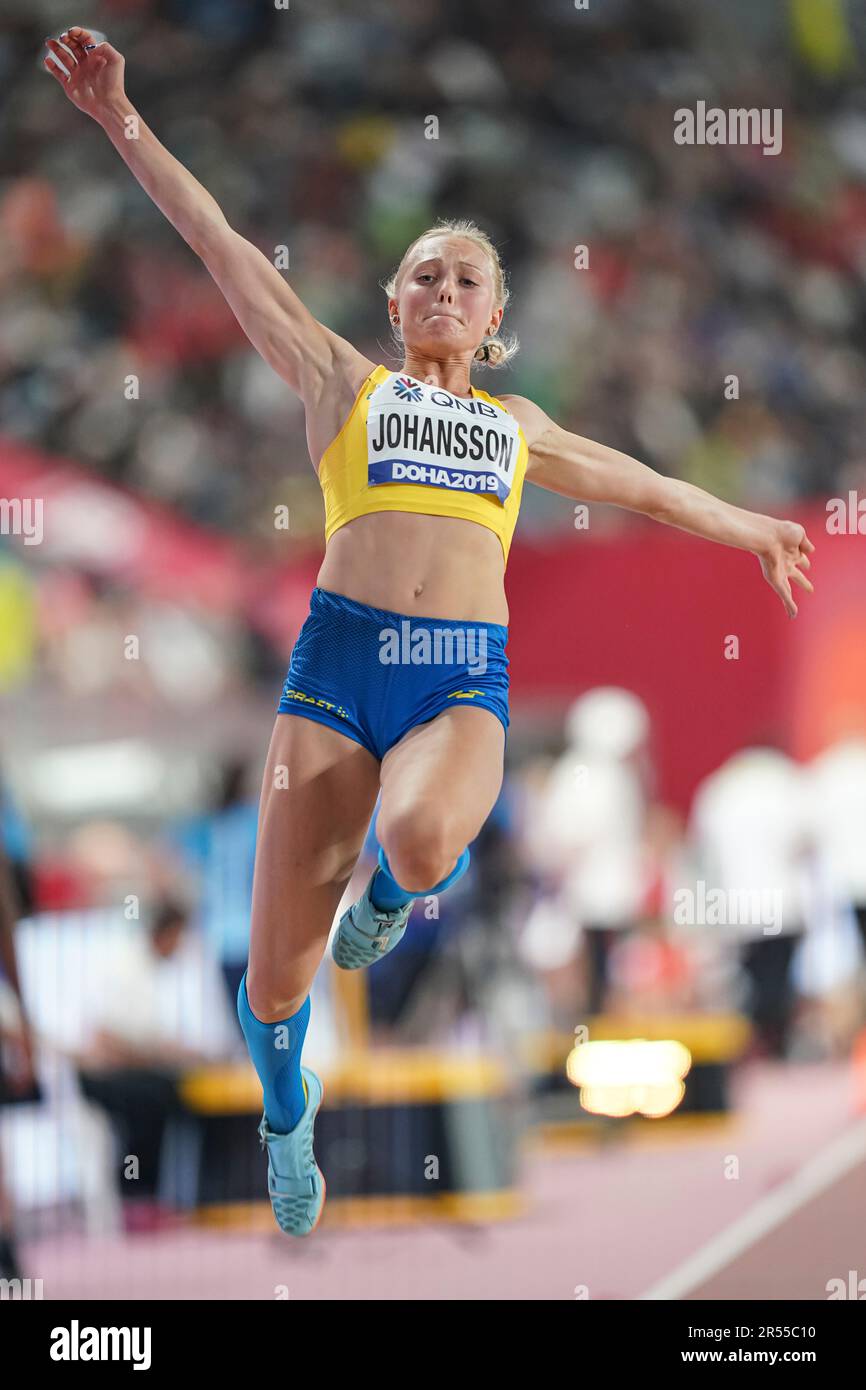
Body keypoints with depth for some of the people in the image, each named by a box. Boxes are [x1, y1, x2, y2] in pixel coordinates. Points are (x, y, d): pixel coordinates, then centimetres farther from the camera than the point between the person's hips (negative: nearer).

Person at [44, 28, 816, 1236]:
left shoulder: (517, 425, 26)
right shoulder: (343, 382, 17)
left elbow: (642, 484, 41)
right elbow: (225, 249, 12)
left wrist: (750, 528, 49)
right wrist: (128, 131, 6)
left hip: (466, 684, 1)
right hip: (341, 658, -1)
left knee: (422, 835, -37)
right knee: (277, 978, -4)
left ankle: (397, 892, 2)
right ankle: (288, 1116, 31)